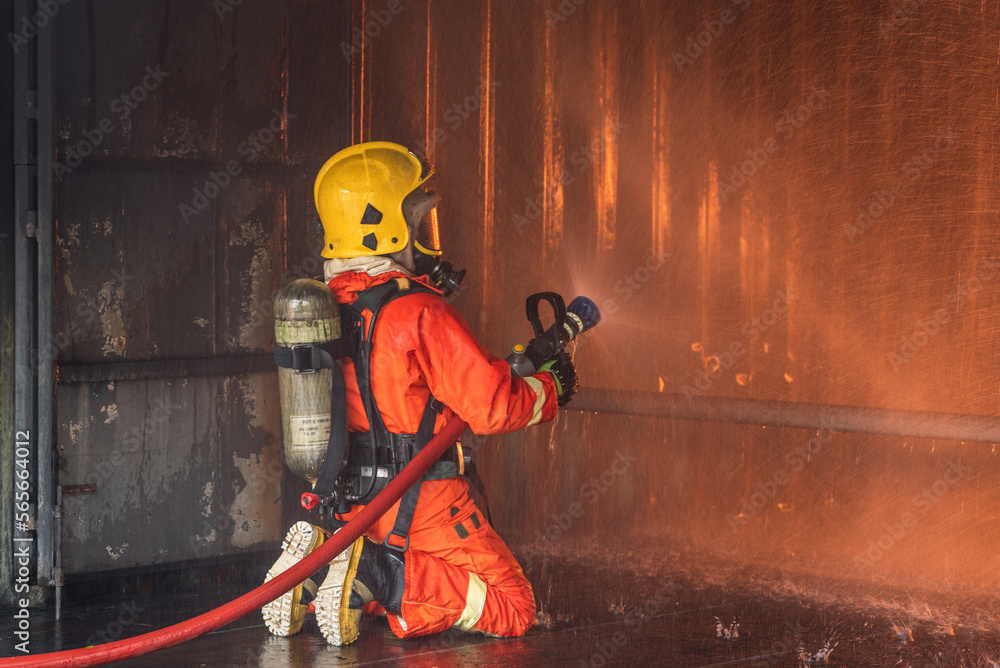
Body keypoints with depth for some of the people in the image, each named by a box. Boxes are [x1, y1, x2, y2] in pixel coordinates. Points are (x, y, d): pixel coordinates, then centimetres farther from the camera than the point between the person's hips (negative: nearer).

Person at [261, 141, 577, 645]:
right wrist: (550, 389, 4)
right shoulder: (420, 314, -19)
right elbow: (494, 407, -15)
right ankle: (377, 576, -14)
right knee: (513, 610, 4)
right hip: (417, 504, -7)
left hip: (344, 505, 7)